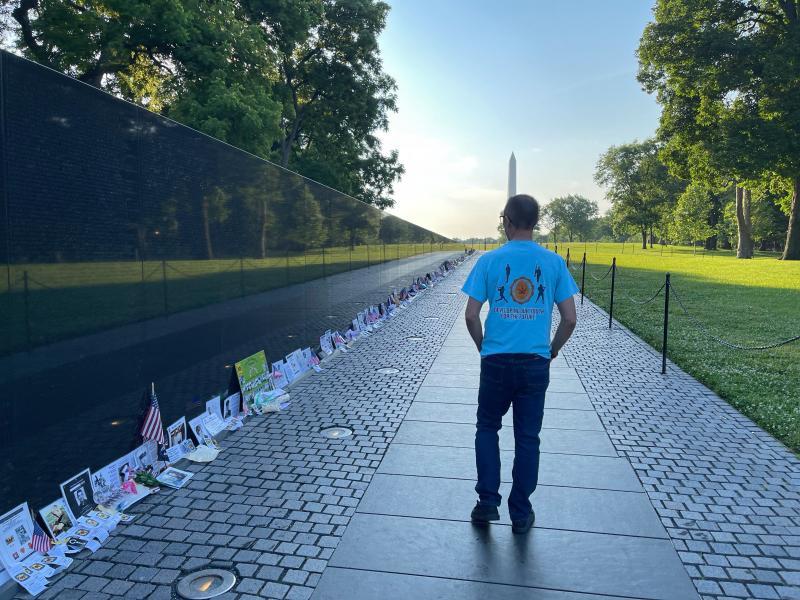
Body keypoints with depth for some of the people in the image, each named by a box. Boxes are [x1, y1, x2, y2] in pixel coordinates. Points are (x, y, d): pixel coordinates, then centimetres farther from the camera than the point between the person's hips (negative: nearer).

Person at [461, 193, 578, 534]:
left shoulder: (489, 260, -6)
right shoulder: (554, 263, -2)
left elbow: (471, 316, -7)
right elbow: (570, 319, -3)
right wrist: (552, 351, 13)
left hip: (496, 362, -1)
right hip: (536, 364, 1)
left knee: (487, 429, 19)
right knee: (527, 438, 12)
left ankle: (488, 503, 19)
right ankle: (521, 515, 23)